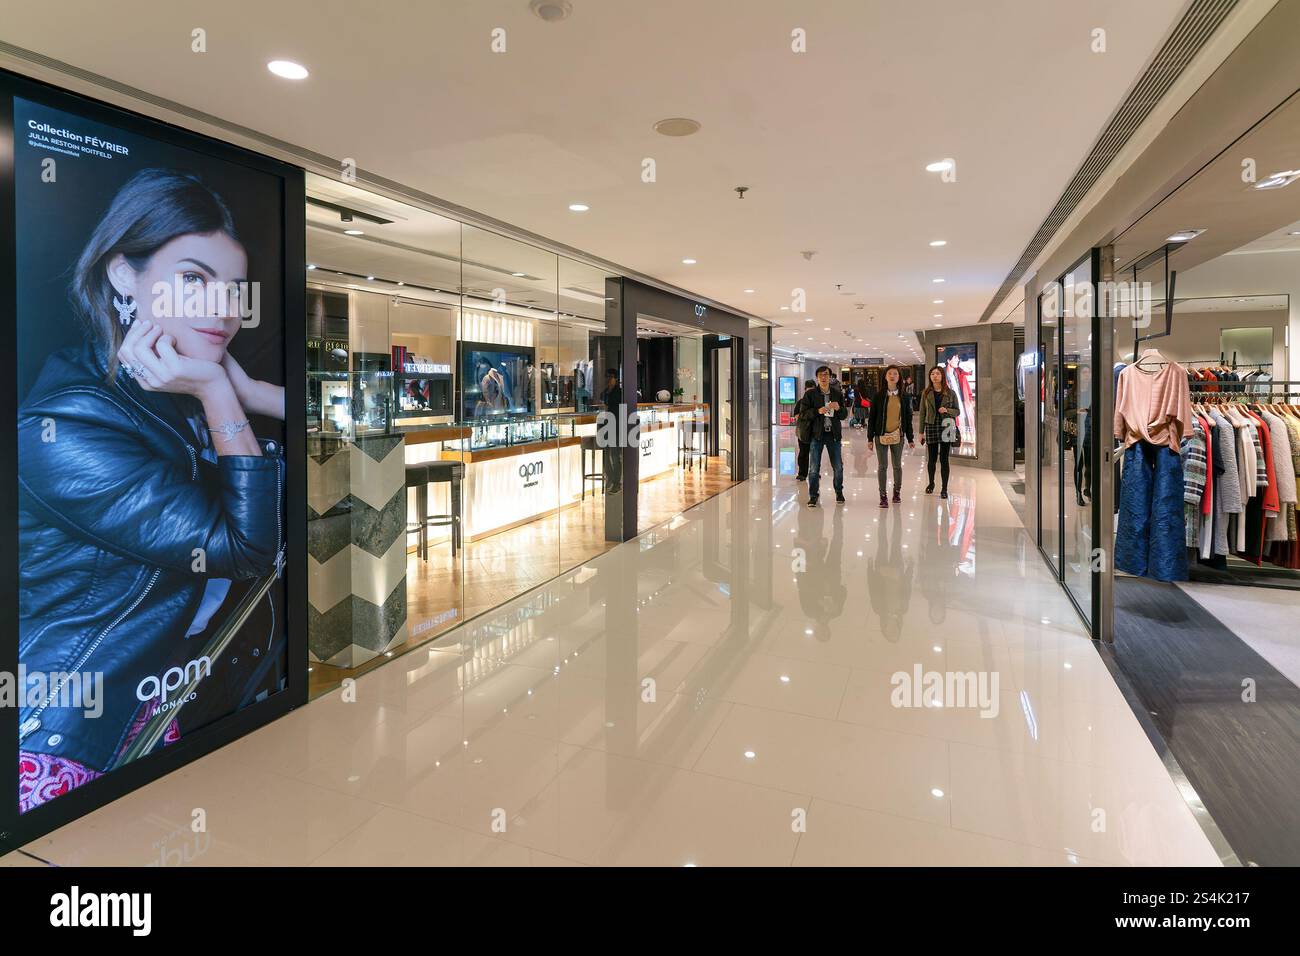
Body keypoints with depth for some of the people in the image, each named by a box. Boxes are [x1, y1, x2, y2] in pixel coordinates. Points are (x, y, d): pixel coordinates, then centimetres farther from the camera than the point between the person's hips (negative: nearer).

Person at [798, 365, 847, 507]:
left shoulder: (838, 394, 8)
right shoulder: (810, 394, 1)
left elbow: (844, 415, 10)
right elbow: (804, 413, -3)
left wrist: (839, 408, -11)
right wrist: (818, 411, -18)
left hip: (833, 434, 2)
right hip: (816, 434, -2)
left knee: (838, 467, 6)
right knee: (814, 467, -3)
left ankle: (839, 492, 26)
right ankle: (813, 496, 9)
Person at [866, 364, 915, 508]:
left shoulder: (904, 396, 4)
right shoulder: (879, 396, -1)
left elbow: (908, 418, 7)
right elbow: (872, 417, 0)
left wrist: (910, 439, 6)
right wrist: (870, 438, -4)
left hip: (898, 436, 2)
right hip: (881, 435, -1)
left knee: (897, 466, 11)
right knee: (882, 466, 0)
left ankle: (897, 491, 29)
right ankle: (883, 496, 6)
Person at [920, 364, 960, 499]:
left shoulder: (950, 393, 3)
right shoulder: (926, 393, 5)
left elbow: (957, 411, 7)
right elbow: (922, 413, 6)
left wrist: (947, 410, -15)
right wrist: (921, 432, 3)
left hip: (946, 427, -1)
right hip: (931, 427, 1)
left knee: (944, 459, -1)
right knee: (932, 458, 7)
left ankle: (944, 489, 6)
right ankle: (931, 483, 31)